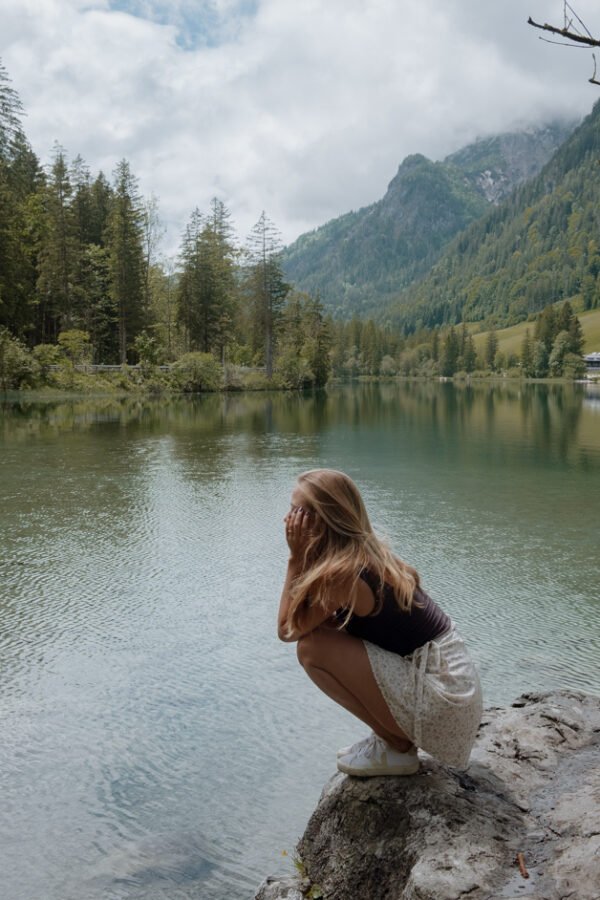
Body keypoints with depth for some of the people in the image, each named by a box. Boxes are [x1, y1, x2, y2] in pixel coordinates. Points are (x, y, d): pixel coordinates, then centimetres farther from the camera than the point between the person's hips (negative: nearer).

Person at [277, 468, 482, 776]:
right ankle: (395, 737, 17)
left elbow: (287, 629, -8)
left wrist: (296, 558, -9)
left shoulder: (342, 572, -21)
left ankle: (395, 747, 2)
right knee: (322, 631, 13)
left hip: (439, 700, -9)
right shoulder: (366, 551, 6)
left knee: (311, 647, -12)